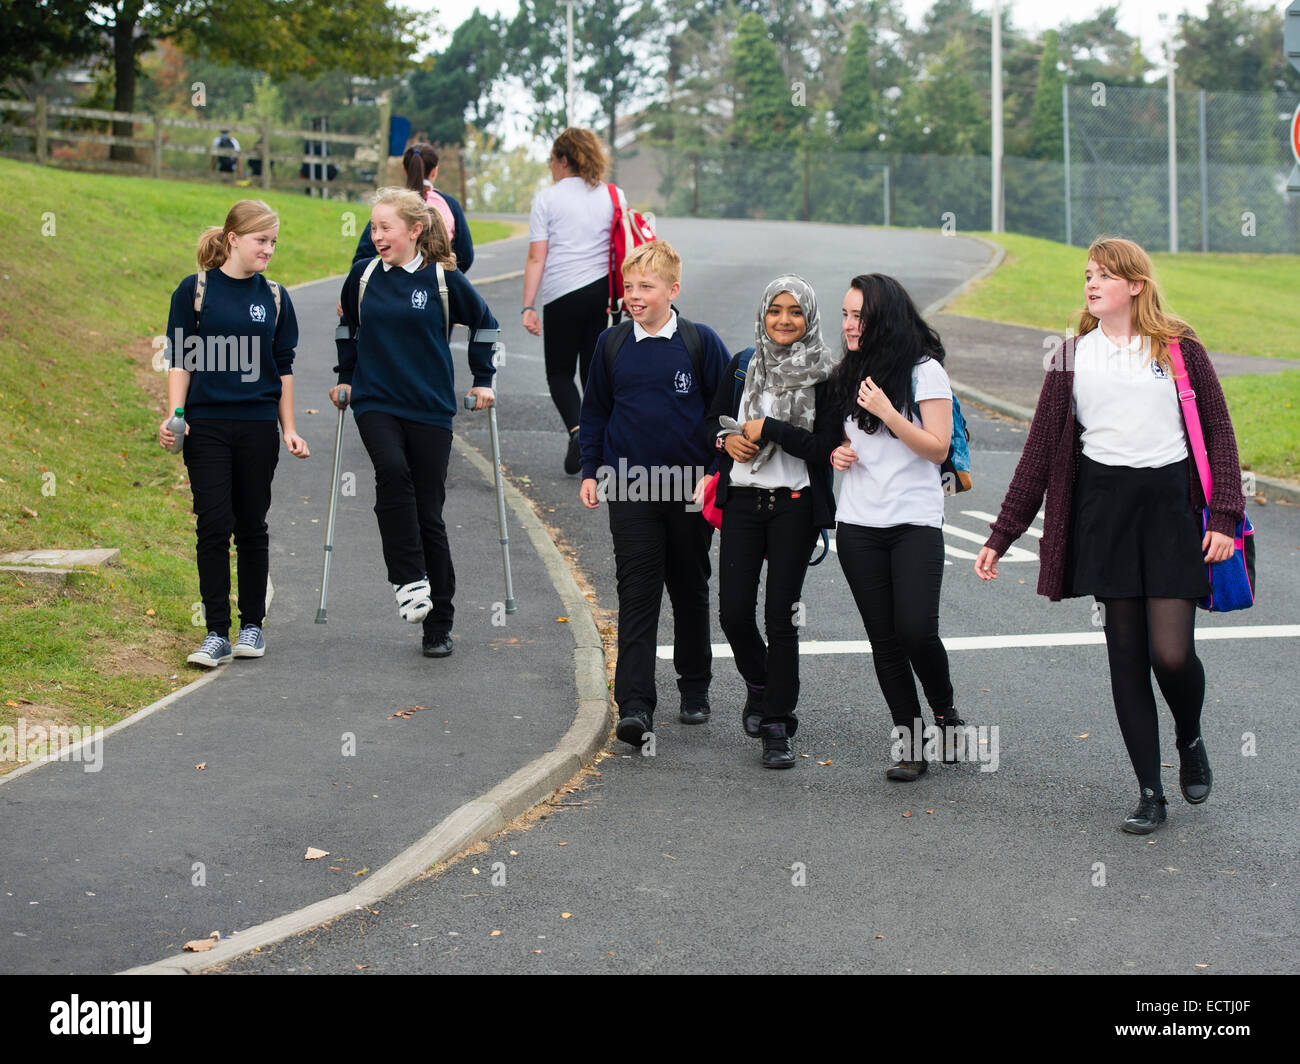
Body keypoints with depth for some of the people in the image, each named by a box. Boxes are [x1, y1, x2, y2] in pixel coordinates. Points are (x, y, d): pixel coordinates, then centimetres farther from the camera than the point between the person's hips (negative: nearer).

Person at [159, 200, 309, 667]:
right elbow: (180, 360, 1)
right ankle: (217, 634, -3)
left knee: (252, 527, 7)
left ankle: (252, 626, 19)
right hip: (207, 425, -2)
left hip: (257, 425, 2)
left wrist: (289, 429, 9)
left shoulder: (274, 297, 8)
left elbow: (283, 368, 12)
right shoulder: (195, 290, 0)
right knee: (214, 525, -7)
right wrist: (174, 415, -9)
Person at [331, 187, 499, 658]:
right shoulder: (363, 276, 4)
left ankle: (438, 624, 12)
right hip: (375, 403, 1)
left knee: (429, 514, 2)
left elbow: (483, 323, 12)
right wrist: (345, 377, 21)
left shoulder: (444, 279, -4)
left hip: (430, 408, -1)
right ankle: (409, 582, -23)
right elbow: (348, 325, 23)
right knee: (392, 472, -30)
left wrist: (482, 381, 11)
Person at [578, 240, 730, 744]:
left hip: (690, 490, 0)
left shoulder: (701, 342, -3)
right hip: (630, 487, 1)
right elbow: (595, 412, 14)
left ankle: (695, 688, 30)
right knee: (637, 592, -8)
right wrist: (590, 471, 8)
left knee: (690, 589, 13)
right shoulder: (612, 344, 4)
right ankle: (634, 705, -13)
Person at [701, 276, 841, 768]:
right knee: (733, 611, 1)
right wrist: (728, 439, -2)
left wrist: (768, 428, -15)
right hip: (742, 501, 3)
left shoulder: (824, 374, -5)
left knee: (781, 614, -2)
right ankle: (759, 686, 31)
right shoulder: (742, 365, 8)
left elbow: (825, 447, -12)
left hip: (795, 505, -3)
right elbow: (715, 419, 19)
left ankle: (778, 726, 7)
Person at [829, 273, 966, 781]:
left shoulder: (924, 371, -6)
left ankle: (945, 714, 12)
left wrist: (887, 413, -20)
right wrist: (837, 452, 2)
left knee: (916, 630, -15)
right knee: (884, 638, 3)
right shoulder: (851, 374, 12)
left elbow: (938, 448, -11)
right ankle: (910, 743, 11)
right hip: (858, 524, 5)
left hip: (915, 523, -5)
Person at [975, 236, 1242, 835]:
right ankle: (1150, 794, 9)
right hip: (1103, 507, 2)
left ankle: (1190, 740, 22)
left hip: (1169, 504, -2)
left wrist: (1224, 516, -8)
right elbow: (1041, 450, 11)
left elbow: (1218, 432, 4)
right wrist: (1001, 537, 8)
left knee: (1172, 652, -10)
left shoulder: (1178, 348, 4)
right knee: (1126, 654, 2)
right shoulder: (1074, 358, 11)